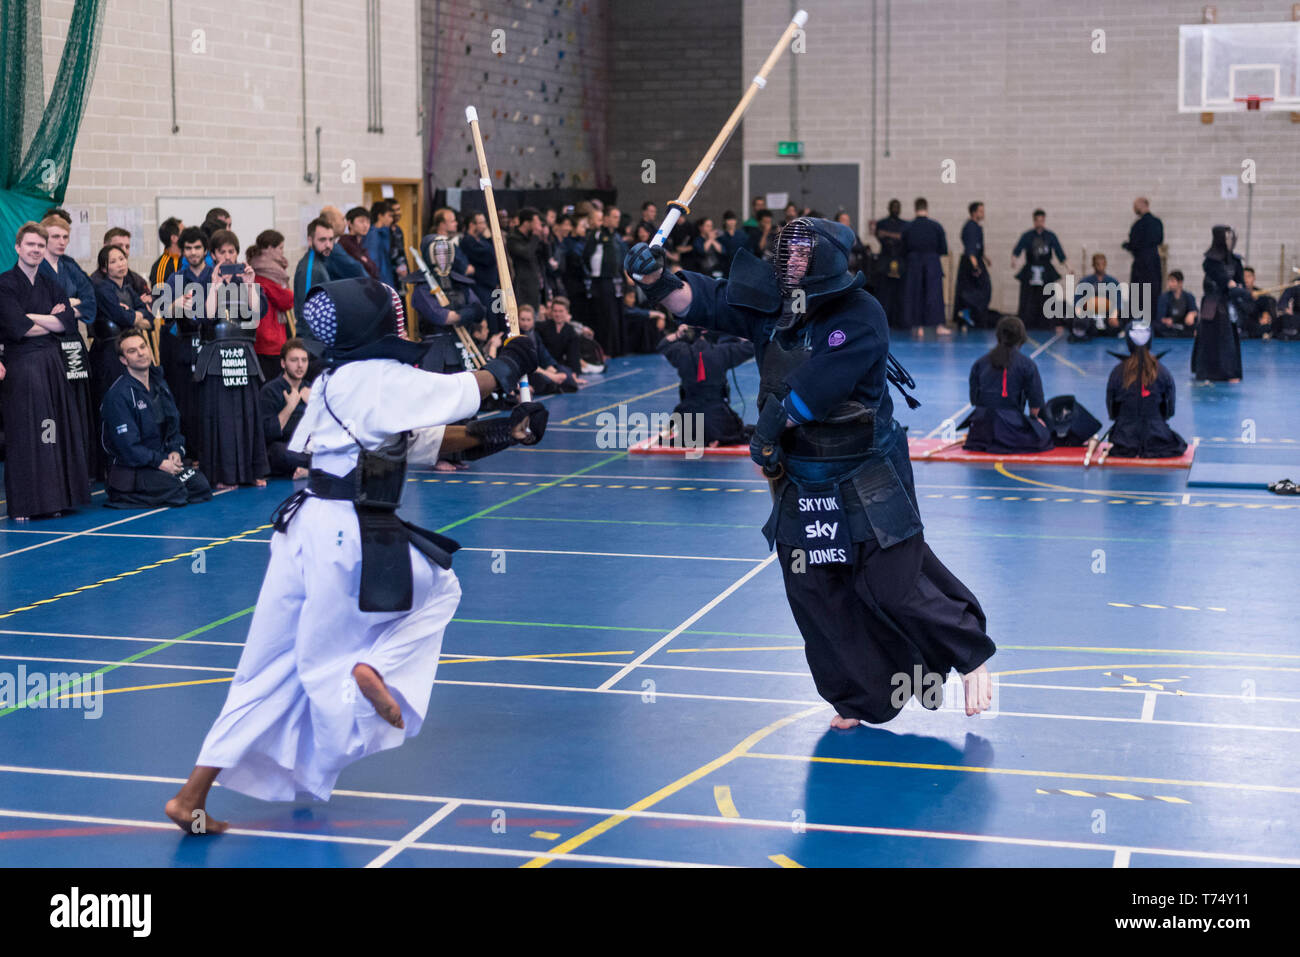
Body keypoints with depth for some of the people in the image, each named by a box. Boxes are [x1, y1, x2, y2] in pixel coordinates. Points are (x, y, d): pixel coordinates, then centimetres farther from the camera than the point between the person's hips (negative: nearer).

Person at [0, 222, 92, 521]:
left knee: (55, 433, 5)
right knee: (24, 436, -5)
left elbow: (69, 322, 1)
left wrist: (30, 317, -8)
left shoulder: (50, 284, 14)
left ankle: (55, 498, 11)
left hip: (52, 363, 5)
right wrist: (51, 321, -1)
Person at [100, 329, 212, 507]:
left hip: (164, 458, 8)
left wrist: (176, 450, -1)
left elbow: (174, 423, 18)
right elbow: (127, 445, -17)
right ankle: (120, 494, -7)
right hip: (130, 466, -8)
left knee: (201, 486, -12)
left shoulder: (160, 384, 11)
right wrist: (160, 463, -19)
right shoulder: (118, 395, -14)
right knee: (175, 490, -28)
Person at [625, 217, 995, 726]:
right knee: (816, 593, 8)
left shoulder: (860, 316, -17)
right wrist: (656, 277, -17)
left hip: (866, 486, -6)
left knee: (895, 587, -3)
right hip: (800, 482, 6)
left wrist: (769, 428, -17)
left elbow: (816, 386, -24)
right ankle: (860, 698, 24)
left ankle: (971, 656, 23)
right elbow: (702, 301, 0)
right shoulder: (770, 306, 2)